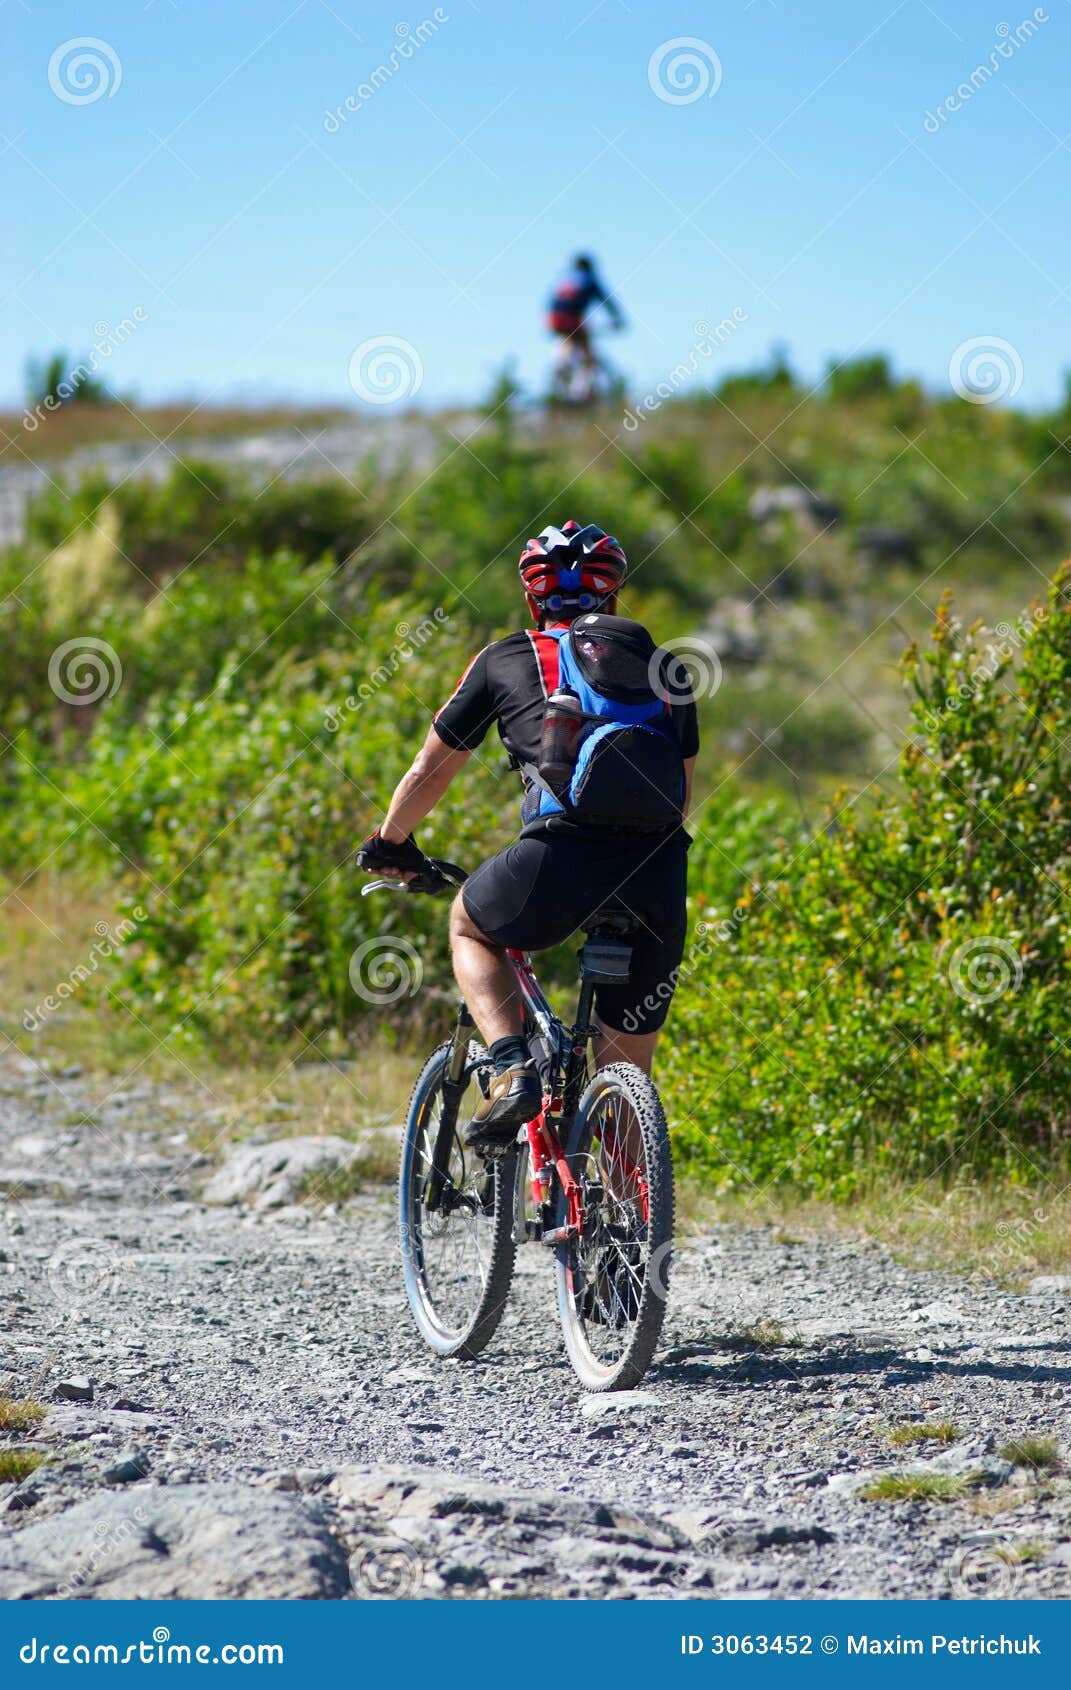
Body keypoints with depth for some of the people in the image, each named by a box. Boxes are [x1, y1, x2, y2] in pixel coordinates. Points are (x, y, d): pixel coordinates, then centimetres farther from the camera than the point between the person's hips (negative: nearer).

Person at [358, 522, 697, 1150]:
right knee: (627, 1069, 17)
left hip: (561, 858, -2)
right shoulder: (663, 663, 25)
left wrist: (391, 843, 47)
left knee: (470, 926, 30)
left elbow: (428, 773, 29)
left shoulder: (504, 660, 19)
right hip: (660, 874, 2)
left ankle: (513, 1069, 7)